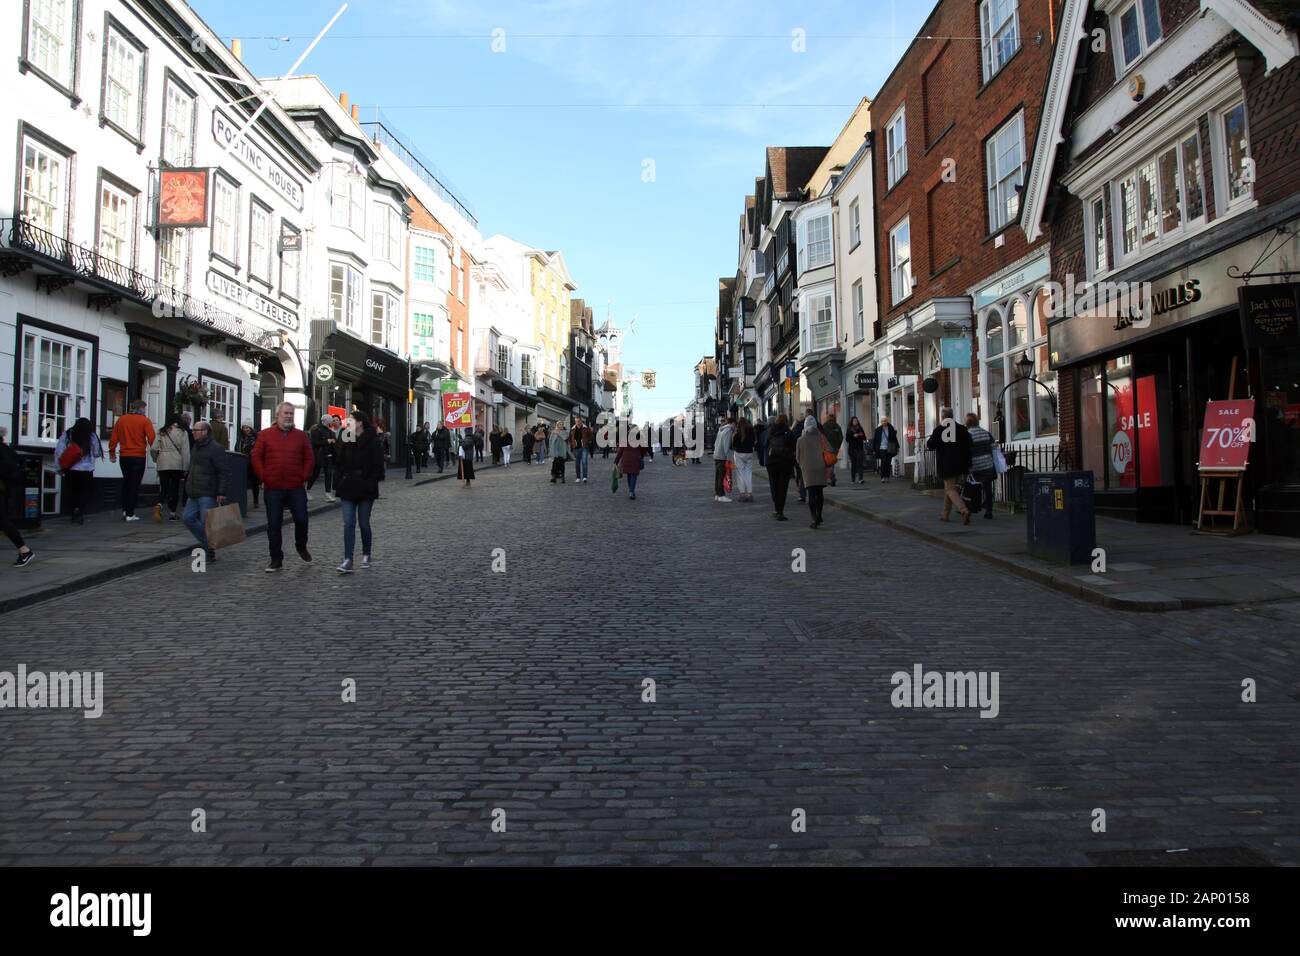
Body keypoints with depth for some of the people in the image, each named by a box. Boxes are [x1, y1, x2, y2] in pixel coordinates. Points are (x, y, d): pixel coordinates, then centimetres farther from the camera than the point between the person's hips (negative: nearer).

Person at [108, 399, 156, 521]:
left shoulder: (121, 419, 7)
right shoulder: (144, 420, -6)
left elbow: (113, 438, 8)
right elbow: (151, 438, -15)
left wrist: (112, 452, 17)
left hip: (124, 456, 4)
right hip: (138, 456, -4)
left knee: (126, 482, 20)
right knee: (135, 485, 2)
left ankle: (125, 510, 18)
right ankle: (130, 514, 1)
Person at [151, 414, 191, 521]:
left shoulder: (162, 432, 5)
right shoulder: (182, 432, -1)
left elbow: (153, 449, 1)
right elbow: (185, 452, -4)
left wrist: (156, 460, 20)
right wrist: (185, 468, -1)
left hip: (162, 465, 2)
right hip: (177, 464, -2)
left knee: (163, 488, 6)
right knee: (175, 488, 9)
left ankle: (159, 505, -21)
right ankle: (173, 512, 12)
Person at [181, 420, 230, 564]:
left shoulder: (215, 448, -12)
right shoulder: (197, 447, 18)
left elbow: (224, 472, -16)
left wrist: (222, 492, -20)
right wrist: (189, 488, 25)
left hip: (208, 494, -9)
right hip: (194, 493, 9)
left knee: (206, 523, -6)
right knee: (189, 518, 6)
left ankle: (209, 552, 4)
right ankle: (206, 543, 19)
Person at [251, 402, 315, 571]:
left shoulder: (301, 436, 8)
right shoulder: (265, 435, 5)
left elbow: (309, 459, 8)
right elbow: (256, 457, 4)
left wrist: (304, 477, -1)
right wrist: (263, 477, -2)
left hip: (296, 487, 0)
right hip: (273, 488, 0)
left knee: (301, 519, -1)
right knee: (273, 524, 4)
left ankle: (301, 546, 28)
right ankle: (276, 559, 13)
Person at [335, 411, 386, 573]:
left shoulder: (373, 442, -6)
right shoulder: (346, 441, 9)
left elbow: (378, 466, -8)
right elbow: (339, 463, 14)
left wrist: (372, 483, -15)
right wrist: (340, 481, 2)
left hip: (365, 490, -4)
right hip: (347, 489, 4)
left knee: (364, 523, 7)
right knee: (348, 524, -4)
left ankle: (366, 555, 27)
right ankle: (347, 561, -8)